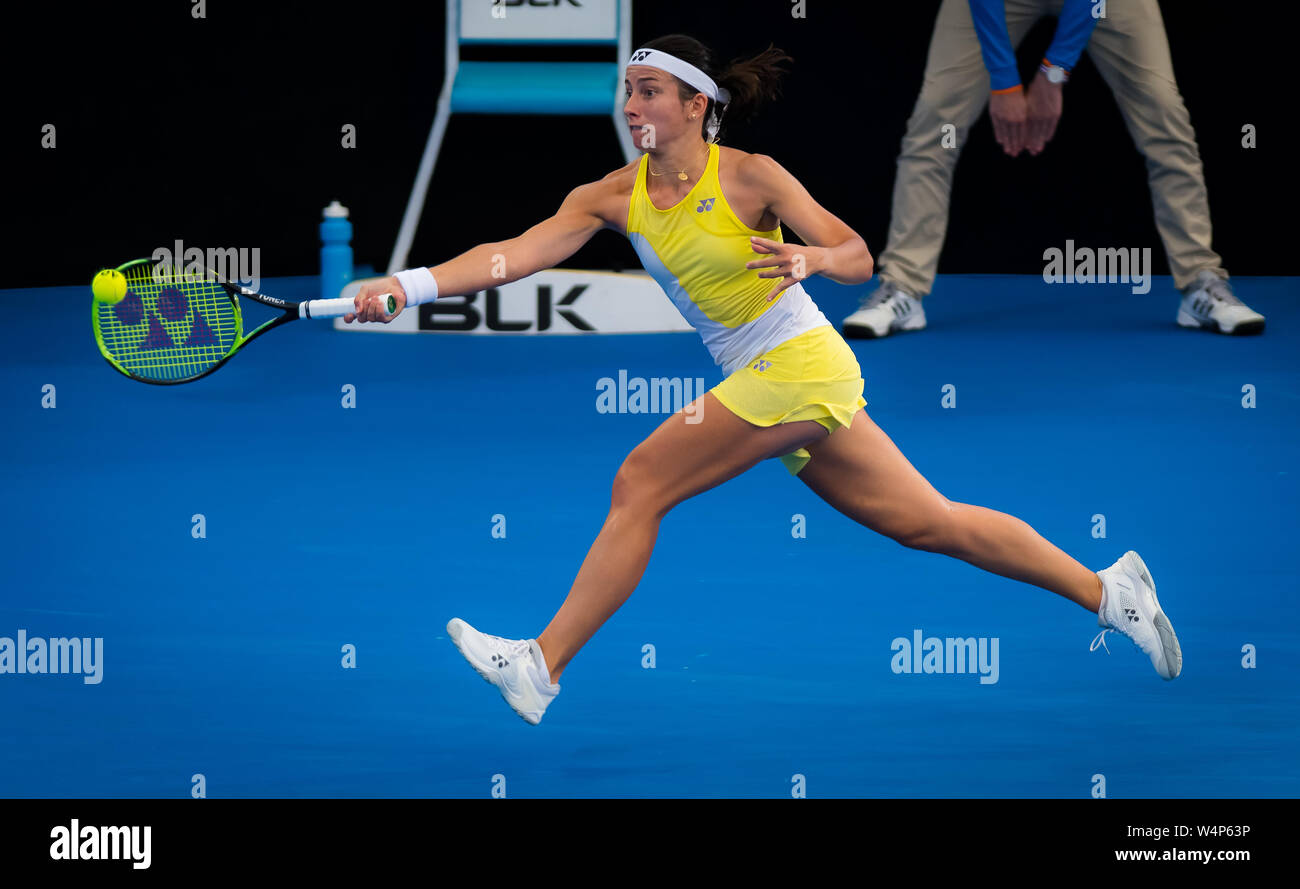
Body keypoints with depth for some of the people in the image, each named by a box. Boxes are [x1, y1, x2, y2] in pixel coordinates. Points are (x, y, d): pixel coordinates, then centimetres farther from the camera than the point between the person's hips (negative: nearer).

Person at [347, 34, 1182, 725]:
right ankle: (1107, 590, 18)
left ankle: (542, 666, -12)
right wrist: (413, 284, -17)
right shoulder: (613, 197, 5)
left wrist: (807, 260, -31)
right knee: (927, 522, 10)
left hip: (801, 365, -7)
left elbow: (859, 258, -9)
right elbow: (515, 254, -4)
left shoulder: (750, 177, -11)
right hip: (765, 381, 7)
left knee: (640, 484, -15)